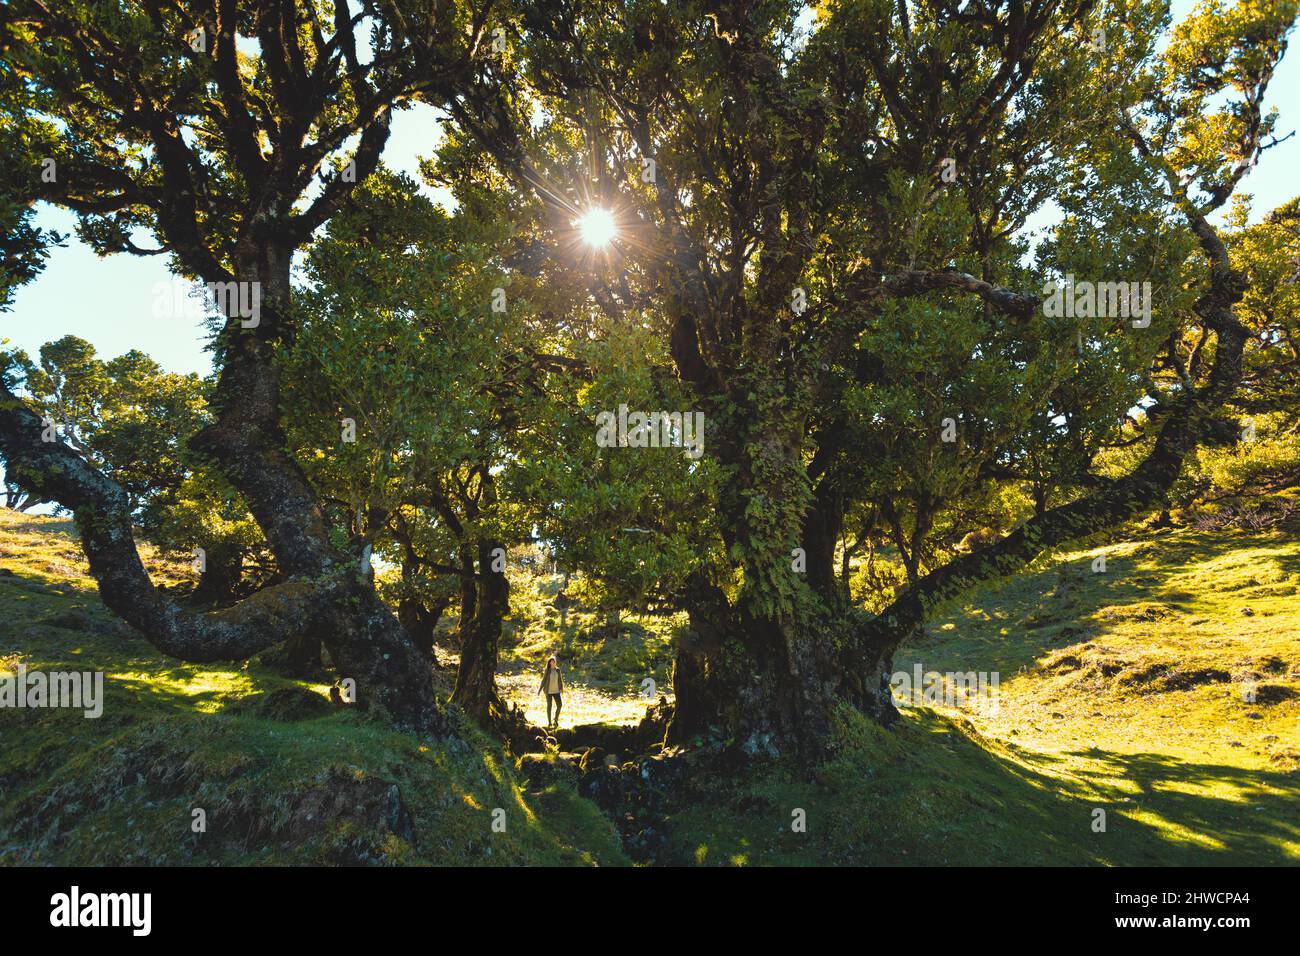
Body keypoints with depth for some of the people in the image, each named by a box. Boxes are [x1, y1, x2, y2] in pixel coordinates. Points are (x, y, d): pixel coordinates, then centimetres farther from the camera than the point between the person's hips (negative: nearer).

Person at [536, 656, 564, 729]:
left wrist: (561, 688, -2)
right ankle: (549, 722, 14)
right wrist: (539, 690, -5)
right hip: (548, 691, -3)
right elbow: (543, 680, -3)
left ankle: (556, 721, 10)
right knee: (549, 706, 2)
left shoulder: (557, 670, 4)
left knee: (559, 705, -6)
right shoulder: (547, 670, -6)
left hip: (556, 690, 3)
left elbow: (560, 680, 7)